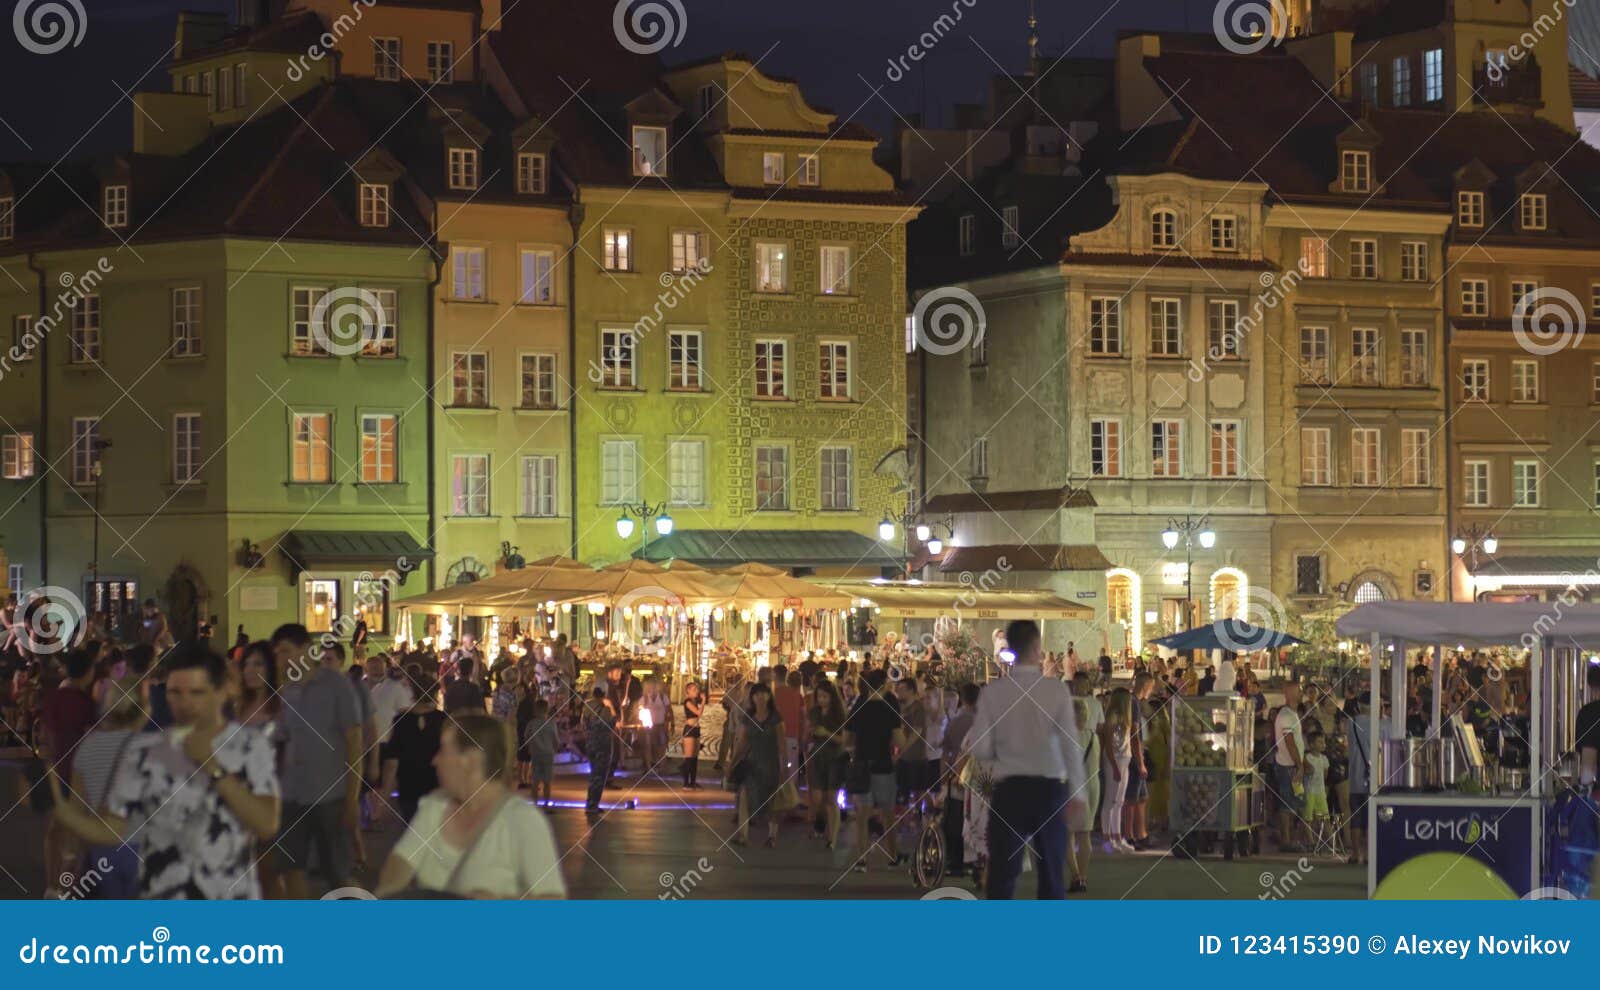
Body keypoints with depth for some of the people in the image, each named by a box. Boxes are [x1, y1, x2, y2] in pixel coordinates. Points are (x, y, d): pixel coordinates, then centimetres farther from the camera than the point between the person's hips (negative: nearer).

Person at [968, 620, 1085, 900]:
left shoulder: (993, 691, -5)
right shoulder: (1057, 690, -7)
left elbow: (980, 749, -4)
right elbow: (1071, 744, -8)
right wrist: (1076, 790, -2)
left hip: (1009, 788, 0)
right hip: (1049, 787, 0)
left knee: (1002, 874, 4)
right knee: (1052, 871, 10)